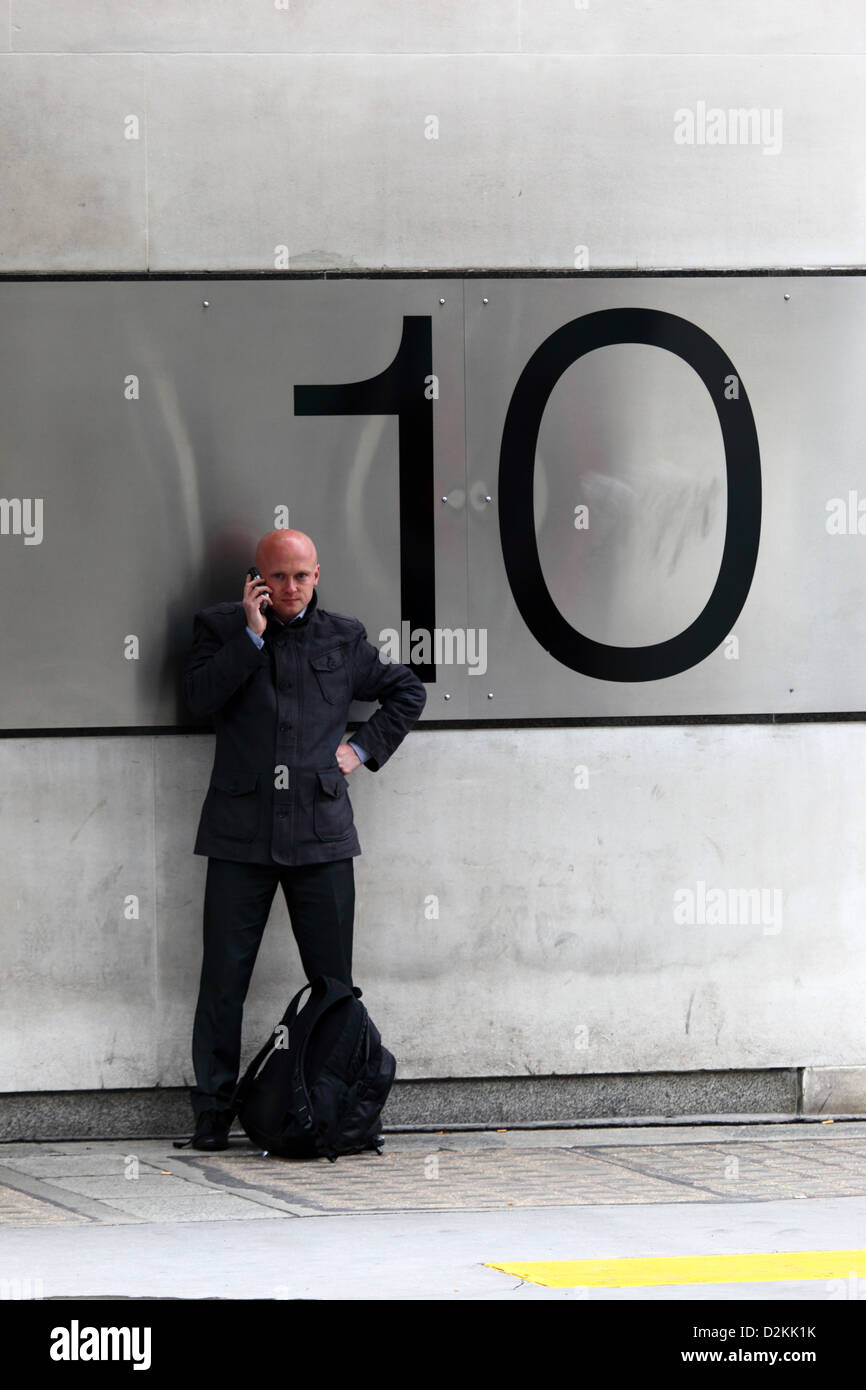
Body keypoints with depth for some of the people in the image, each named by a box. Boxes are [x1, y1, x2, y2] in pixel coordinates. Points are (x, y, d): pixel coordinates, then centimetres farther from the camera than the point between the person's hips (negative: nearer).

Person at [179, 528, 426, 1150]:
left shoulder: (344, 637, 11)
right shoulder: (221, 626, 8)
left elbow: (408, 690, 23)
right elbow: (199, 695, -8)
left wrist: (363, 748, 11)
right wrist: (252, 634, -11)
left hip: (320, 831, 1)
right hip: (241, 830, -1)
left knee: (334, 981, 3)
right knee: (224, 976, -2)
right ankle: (213, 1112, 5)